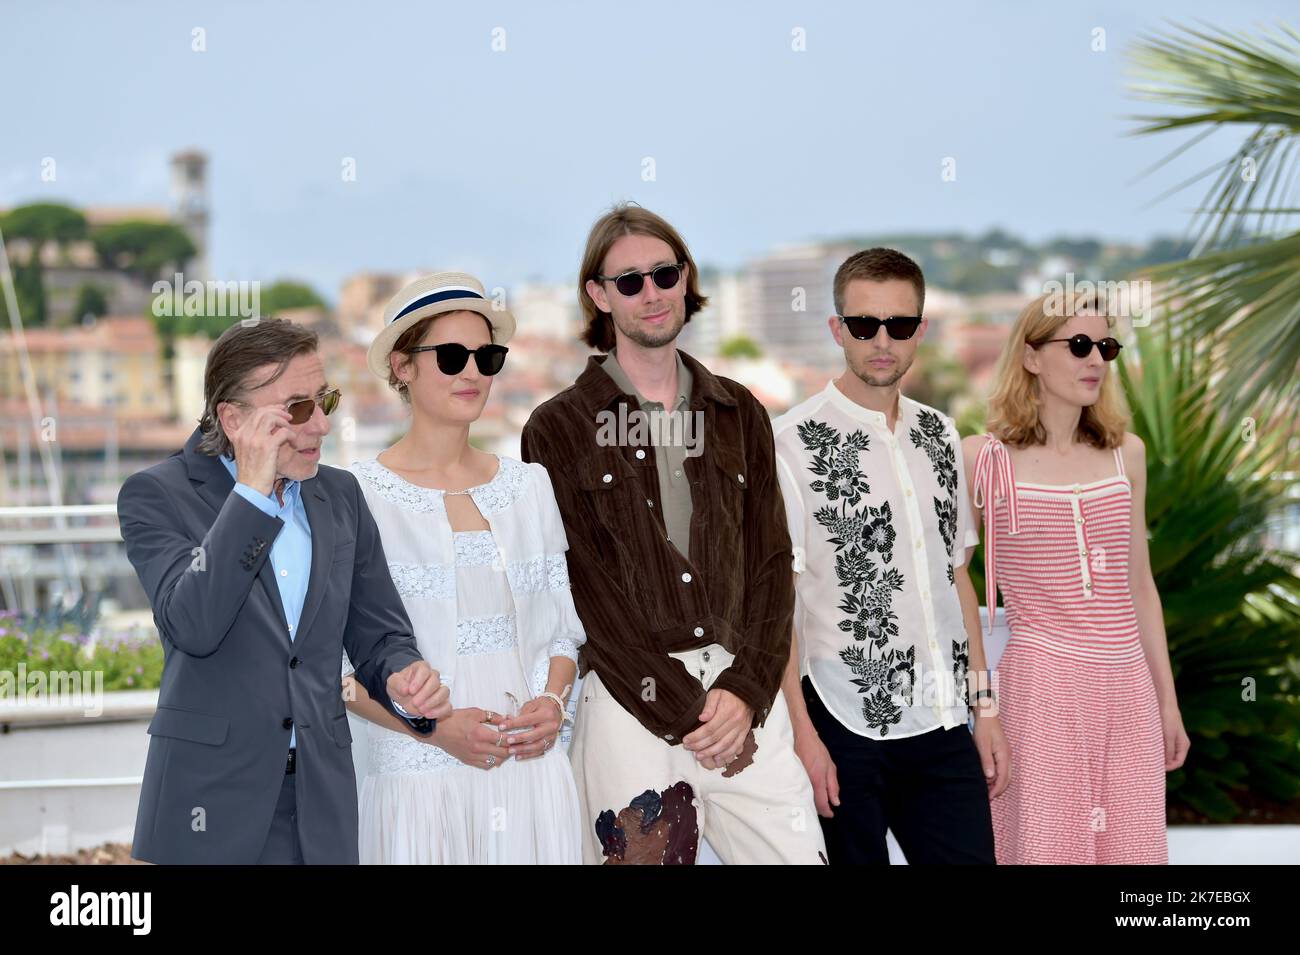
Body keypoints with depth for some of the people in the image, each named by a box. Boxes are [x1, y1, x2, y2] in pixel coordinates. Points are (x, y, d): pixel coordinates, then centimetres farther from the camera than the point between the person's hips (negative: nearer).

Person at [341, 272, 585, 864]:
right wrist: (434, 726, -16)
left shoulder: (531, 486, 10)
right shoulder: (359, 497, -4)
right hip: (421, 778, -4)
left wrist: (551, 703, -4)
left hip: (533, 769, 4)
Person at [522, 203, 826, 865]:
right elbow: (586, 591, -5)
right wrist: (684, 712, -10)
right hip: (631, 705, -3)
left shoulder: (739, 414, 14)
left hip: (745, 695, 3)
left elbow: (771, 563, 9)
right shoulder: (559, 430, 2)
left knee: (799, 852, -1)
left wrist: (746, 690, -6)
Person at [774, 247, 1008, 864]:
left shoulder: (938, 436, 11)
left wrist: (984, 708, 12)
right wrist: (802, 736, -14)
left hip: (944, 724, 5)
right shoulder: (793, 443, -7)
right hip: (847, 728, -5)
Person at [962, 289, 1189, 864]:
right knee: (1045, 847, -3)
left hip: (1128, 687, 4)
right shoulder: (985, 459, -3)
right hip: (1041, 685, -4)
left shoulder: (1125, 454, 10)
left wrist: (1167, 699, 17)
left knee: (1133, 848, 4)